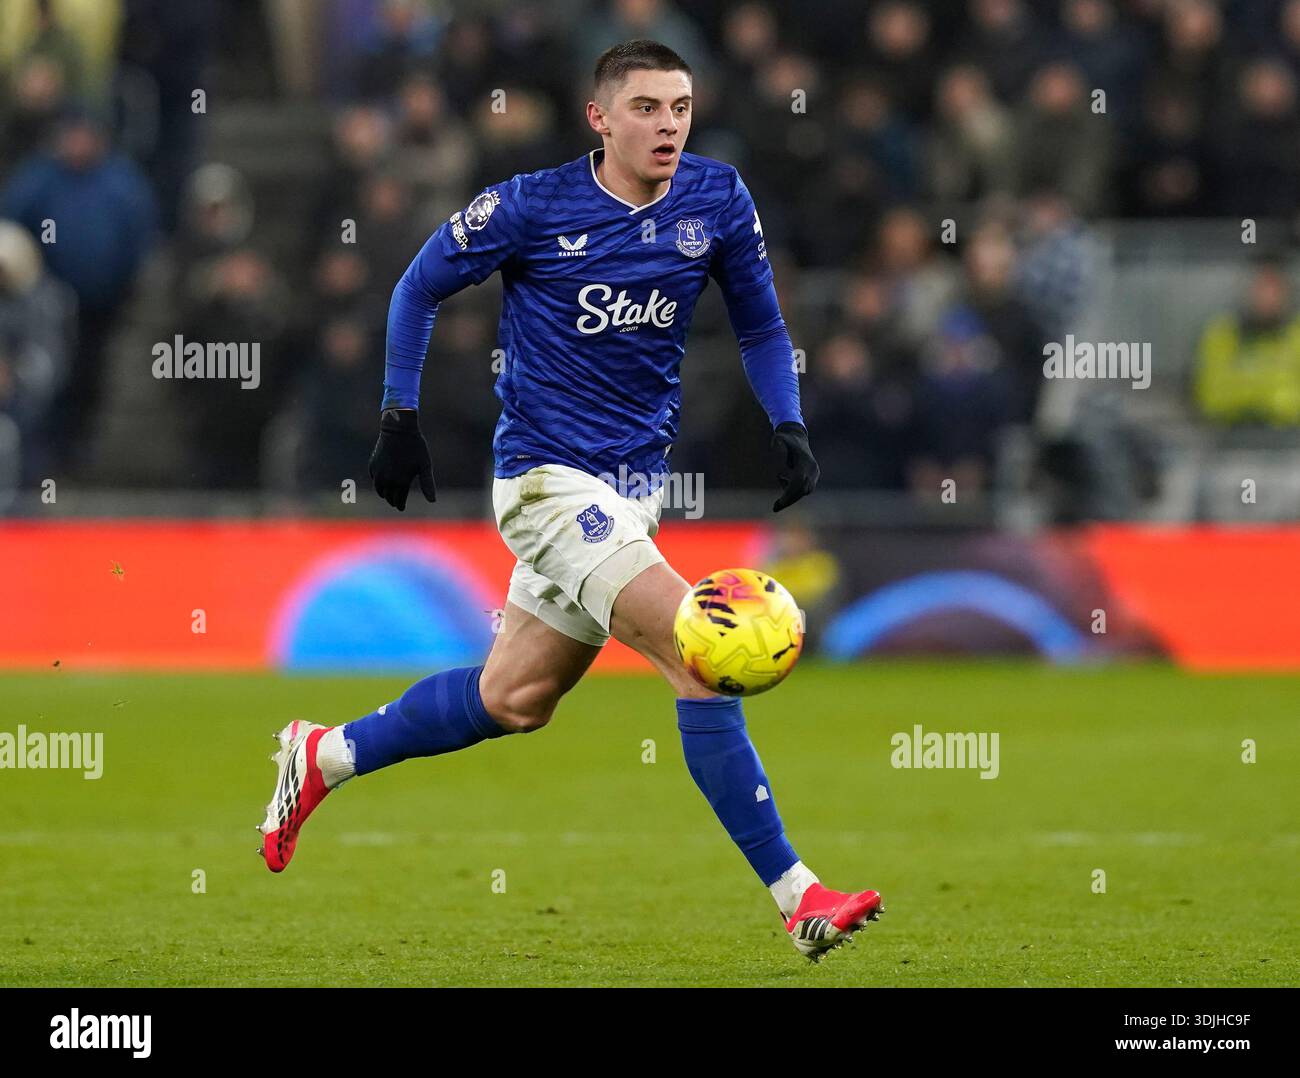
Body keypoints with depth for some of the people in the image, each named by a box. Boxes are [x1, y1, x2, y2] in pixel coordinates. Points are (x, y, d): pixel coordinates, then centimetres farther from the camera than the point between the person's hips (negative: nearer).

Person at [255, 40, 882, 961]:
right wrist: (401, 418, 0)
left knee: (514, 700, 14)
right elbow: (420, 289, 4)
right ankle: (795, 895, -20)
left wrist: (789, 426, -1)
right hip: (547, 477, -6)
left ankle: (324, 758, 37)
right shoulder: (532, 208, -10)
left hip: (635, 485, 6)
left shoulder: (717, 201, 1)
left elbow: (760, 324, 14)